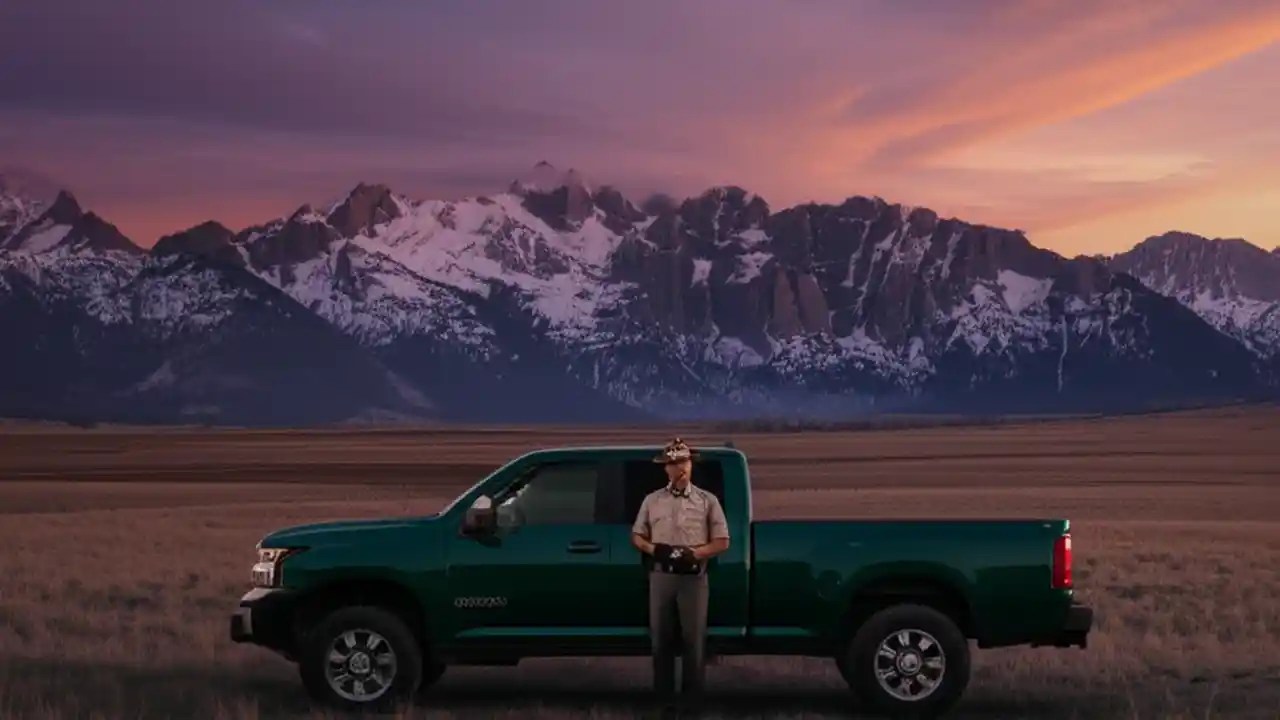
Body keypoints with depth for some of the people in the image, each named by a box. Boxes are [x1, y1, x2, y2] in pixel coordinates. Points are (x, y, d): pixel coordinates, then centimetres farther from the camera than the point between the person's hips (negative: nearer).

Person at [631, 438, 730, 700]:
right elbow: (636, 536, 12)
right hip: (661, 577, 2)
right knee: (661, 639, 7)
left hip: (694, 577, -2)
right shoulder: (652, 500, 8)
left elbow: (722, 542, 1)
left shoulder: (707, 501, 3)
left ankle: (693, 694, 10)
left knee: (694, 640, 2)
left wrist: (693, 554, -13)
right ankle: (663, 693, 16)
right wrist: (654, 549, -8)